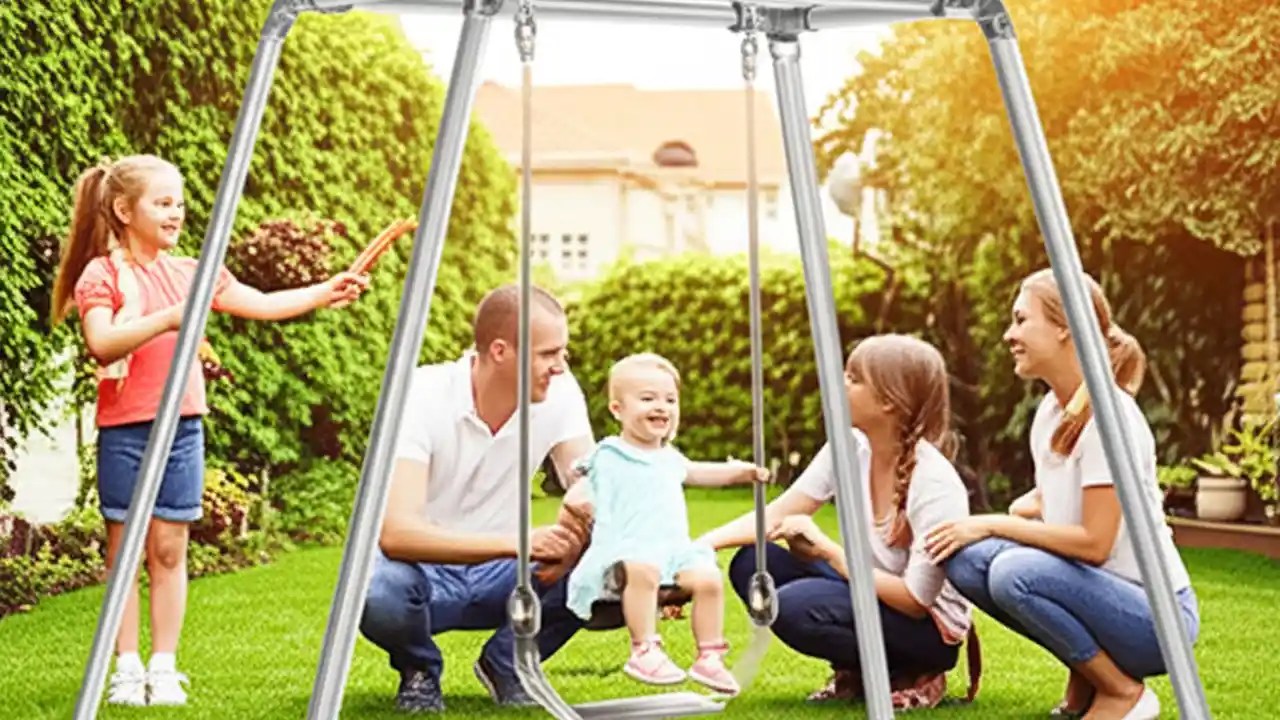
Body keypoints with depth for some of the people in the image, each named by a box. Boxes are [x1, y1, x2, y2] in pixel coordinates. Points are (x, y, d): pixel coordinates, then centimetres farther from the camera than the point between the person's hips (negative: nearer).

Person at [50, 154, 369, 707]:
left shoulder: (191, 273, 11)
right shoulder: (102, 274, -4)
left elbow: (263, 305, 7)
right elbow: (101, 345, -19)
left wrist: (325, 293, -4)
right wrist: (167, 318, -28)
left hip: (182, 426, 4)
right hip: (125, 429, -4)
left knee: (170, 548, 4)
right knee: (125, 547, 2)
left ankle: (164, 667, 9)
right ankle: (127, 667, 9)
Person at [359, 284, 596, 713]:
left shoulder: (559, 393, -11)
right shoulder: (420, 397, -26)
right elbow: (395, 534, -35)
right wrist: (516, 543, -45)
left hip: (498, 574, 4)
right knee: (378, 592, -38)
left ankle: (508, 664, 4)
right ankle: (419, 670, -1)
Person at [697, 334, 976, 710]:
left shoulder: (935, 483, -27)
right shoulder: (850, 448, -7)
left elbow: (916, 600, -26)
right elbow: (775, 516, -5)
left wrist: (828, 550, -24)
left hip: (929, 629, -7)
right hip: (871, 593, 7)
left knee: (796, 605, -29)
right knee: (753, 564, -9)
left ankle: (914, 677, -6)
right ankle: (856, 675, 4)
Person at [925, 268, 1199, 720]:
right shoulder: (1050, 410, 6)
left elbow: (1094, 543, -24)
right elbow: (1044, 505, 18)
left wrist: (994, 525, -16)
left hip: (1157, 614, -8)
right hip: (1096, 590, 8)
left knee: (1017, 573, -30)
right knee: (965, 559, -9)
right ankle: (1085, 676, 6)